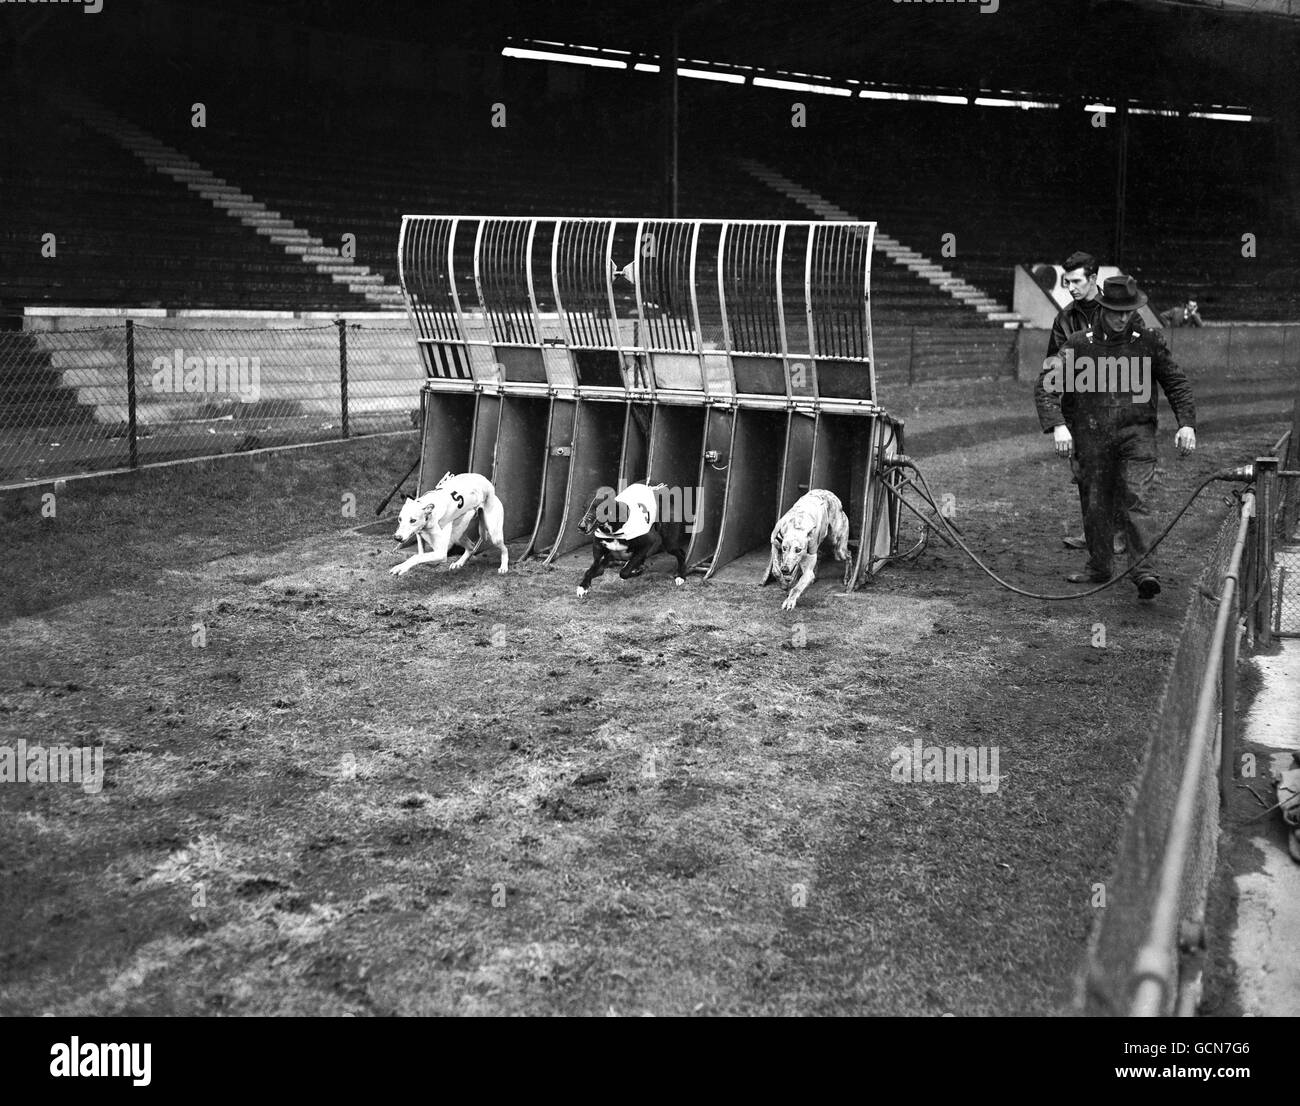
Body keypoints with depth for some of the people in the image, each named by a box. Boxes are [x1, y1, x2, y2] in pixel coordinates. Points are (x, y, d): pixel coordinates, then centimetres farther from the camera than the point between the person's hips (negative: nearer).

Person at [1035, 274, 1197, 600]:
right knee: (1095, 506, 9)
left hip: (1136, 433, -1)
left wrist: (1186, 424, 2)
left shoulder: (1148, 342, 5)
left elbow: (1176, 383, 14)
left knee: (1131, 500, -16)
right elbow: (1046, 384, -5)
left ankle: (1145, 572, -18)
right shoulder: (1080, 345, 0)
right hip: (1091, 437, 1)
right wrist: (1057, 426, -19)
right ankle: (1099, 567, 27)